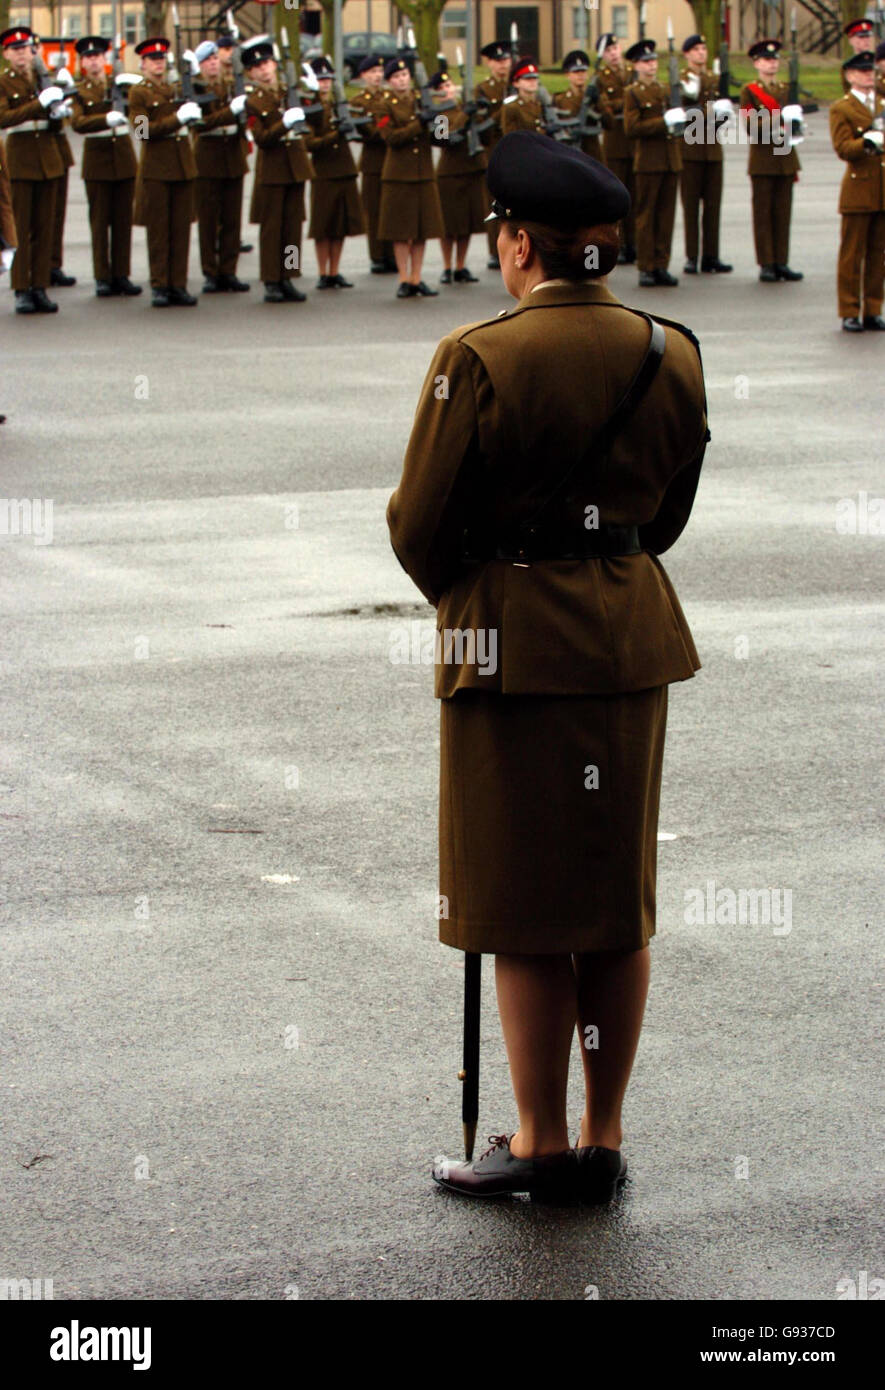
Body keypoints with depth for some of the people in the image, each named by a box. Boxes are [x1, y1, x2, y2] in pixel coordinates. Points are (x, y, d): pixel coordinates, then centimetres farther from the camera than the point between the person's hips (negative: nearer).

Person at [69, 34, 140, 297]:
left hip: (124, 155, 2)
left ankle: (121, 275, 9)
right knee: (100, 220, 0)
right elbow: (77, 122, -16)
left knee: (123, 219, 3)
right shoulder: (79, 91, 0)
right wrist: (106, 119, -29)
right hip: (97, 159, -2)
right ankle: (103, 278, 4)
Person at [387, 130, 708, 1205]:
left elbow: (419, 523, -9)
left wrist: (457, 595, 10)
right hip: (632, 641, 5)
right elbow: (666, 511, 11)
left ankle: (541, 1142, 9)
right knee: (618, 896, 12)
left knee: (526, 909, 3)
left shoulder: (479, 359, -15)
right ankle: (604, 1138, 19)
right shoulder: (671, 356, 1)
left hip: (514, 643, -5)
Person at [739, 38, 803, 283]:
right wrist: (779, 119, -22)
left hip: (785, 156, 4)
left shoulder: (786, 89, 14)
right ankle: (766, 265, 0)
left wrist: (793, 121, -4)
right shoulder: (749, 91, -1)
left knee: (783, 212, 4)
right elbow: (750, 126, -10)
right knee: (763, 212, -2)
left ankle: (781, 263, 7)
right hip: (763, 157, -4)